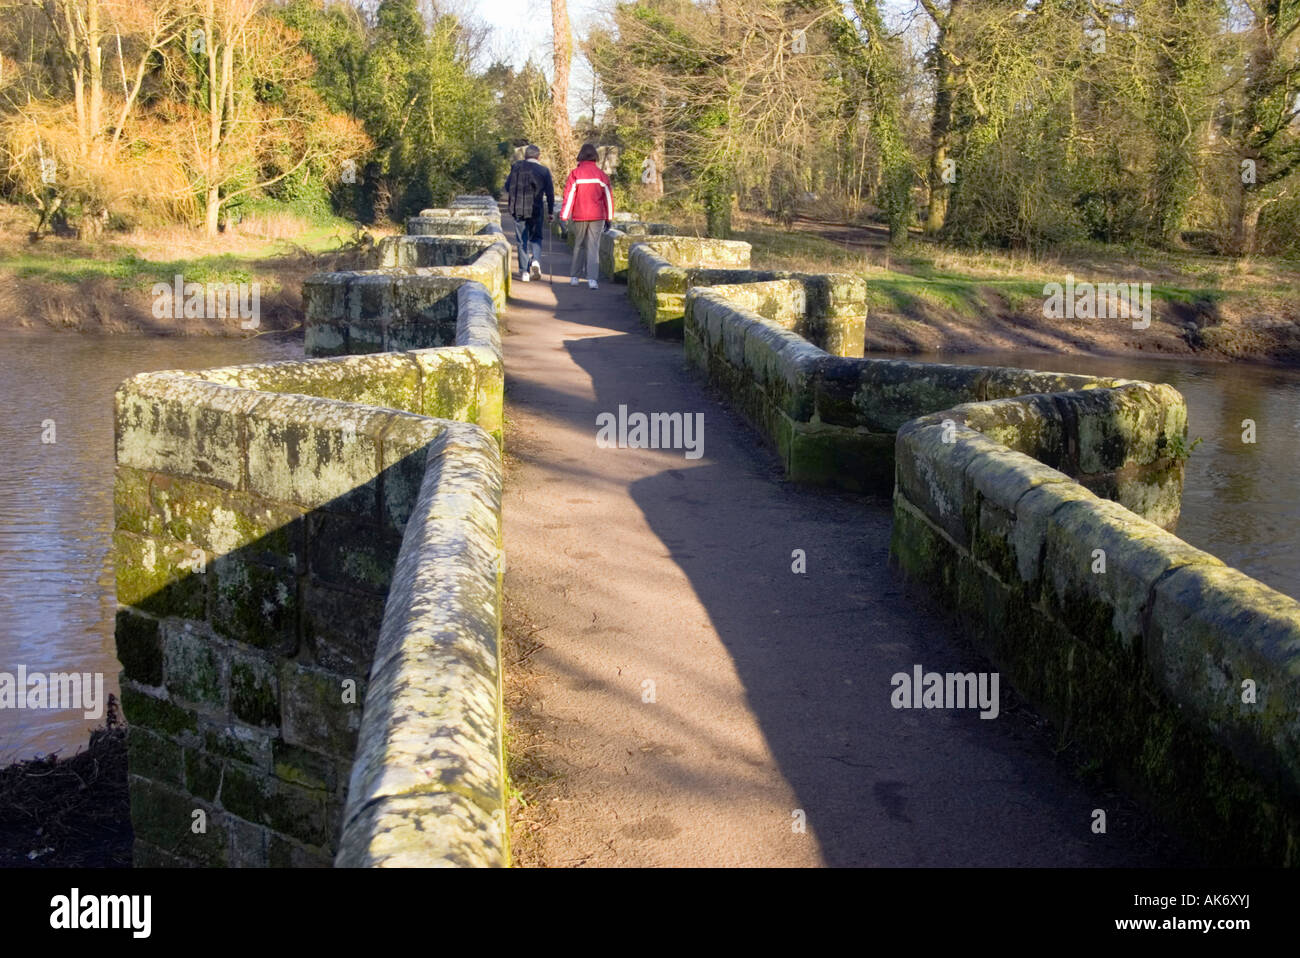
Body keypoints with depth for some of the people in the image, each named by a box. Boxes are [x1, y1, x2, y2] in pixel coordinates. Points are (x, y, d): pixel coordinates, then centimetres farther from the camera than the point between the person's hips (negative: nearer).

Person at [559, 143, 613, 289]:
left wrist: (565, 217, -4)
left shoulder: (575, 174, -5)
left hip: (579, 217, 0)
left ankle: (574, 277, 18)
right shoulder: (601, 174, -1)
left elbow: (569, 195, -7)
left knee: (578, 245, 14)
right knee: (593, 247, 1)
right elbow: (608, 197, 3)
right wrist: (608, 218, 10)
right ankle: (592, 278, -9)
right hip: (597, 216, 0)